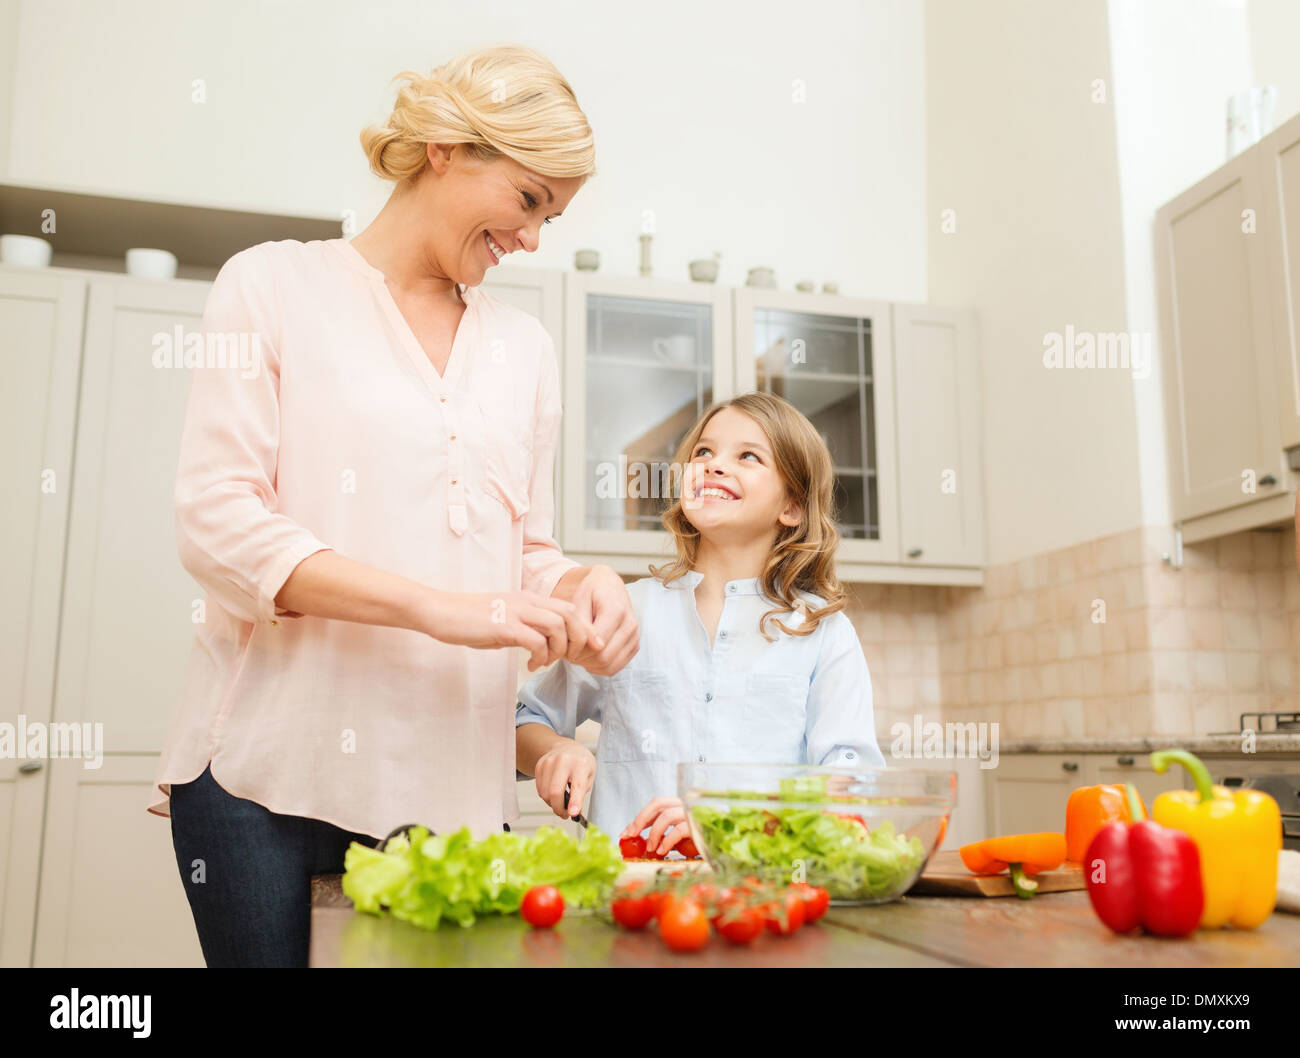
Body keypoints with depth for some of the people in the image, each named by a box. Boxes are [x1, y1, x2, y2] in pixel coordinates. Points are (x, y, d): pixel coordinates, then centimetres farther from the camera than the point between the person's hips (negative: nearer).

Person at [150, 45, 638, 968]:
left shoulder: (525, 346, 16)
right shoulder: (276, 286, 3)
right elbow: (218, 522, -8)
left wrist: (580, 586, -7)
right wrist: (436, 608, -19)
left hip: (455, 779, 4)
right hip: (268, 766, -3)